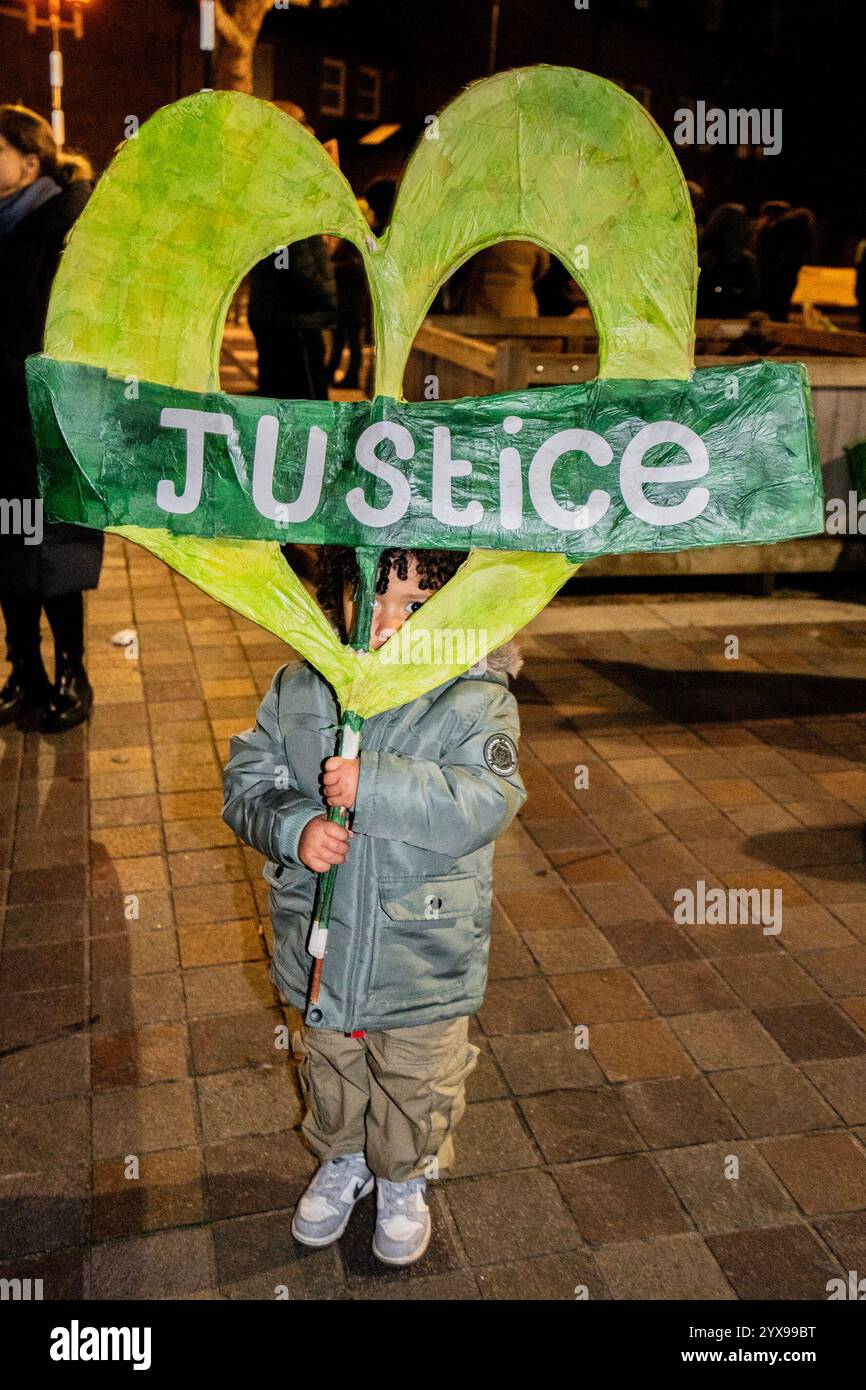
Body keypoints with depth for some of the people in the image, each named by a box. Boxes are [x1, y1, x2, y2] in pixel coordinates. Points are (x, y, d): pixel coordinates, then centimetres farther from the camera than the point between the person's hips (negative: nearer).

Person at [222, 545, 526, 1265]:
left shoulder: (475, 699, -19)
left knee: (417, 1083, 21)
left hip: (424, 955, -3)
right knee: (331, 1067, 28)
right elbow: (247, 781, -4)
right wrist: (294, 828, -24)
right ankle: (341, 1158, 56)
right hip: (321, 941, 3)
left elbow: (487, 803, -30)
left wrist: (374, 786, -38)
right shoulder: (297, 690, -8)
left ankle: (405, 1179, 50)